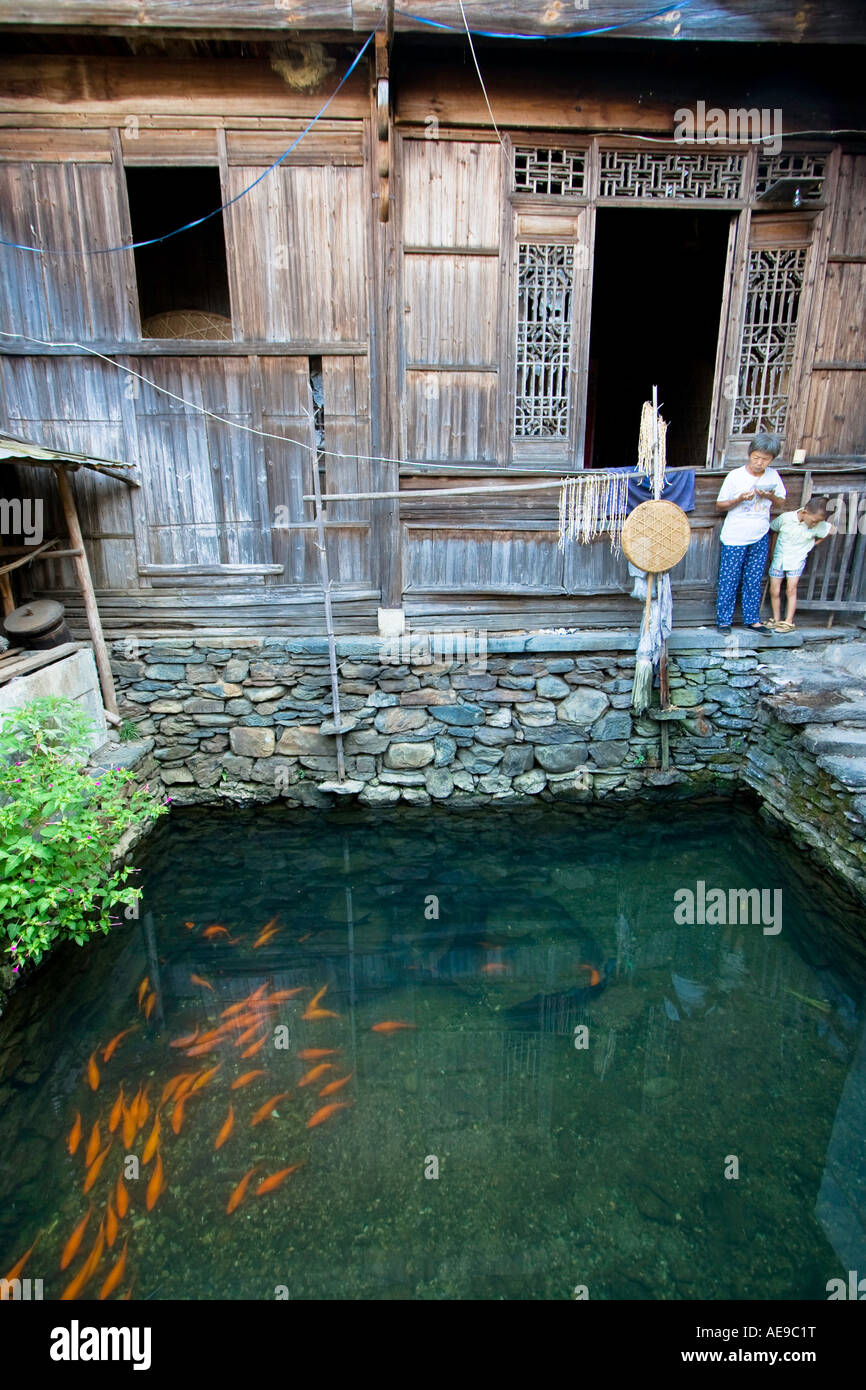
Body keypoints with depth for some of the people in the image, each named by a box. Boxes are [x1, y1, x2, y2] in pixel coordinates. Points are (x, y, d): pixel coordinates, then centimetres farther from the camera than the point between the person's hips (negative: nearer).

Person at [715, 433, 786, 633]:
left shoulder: (773, 476, 3)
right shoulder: (735, 476, -8)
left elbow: (781, 501, 13)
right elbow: (720, 505, -4)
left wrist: (770, 496, -9)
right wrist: (740, 499, -21)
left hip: (760, 537, 3)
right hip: (735, 537, -3)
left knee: (754, 580, 9)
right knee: (729, 580, 0)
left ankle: (752, 619, 19)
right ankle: (723, 620, 10)